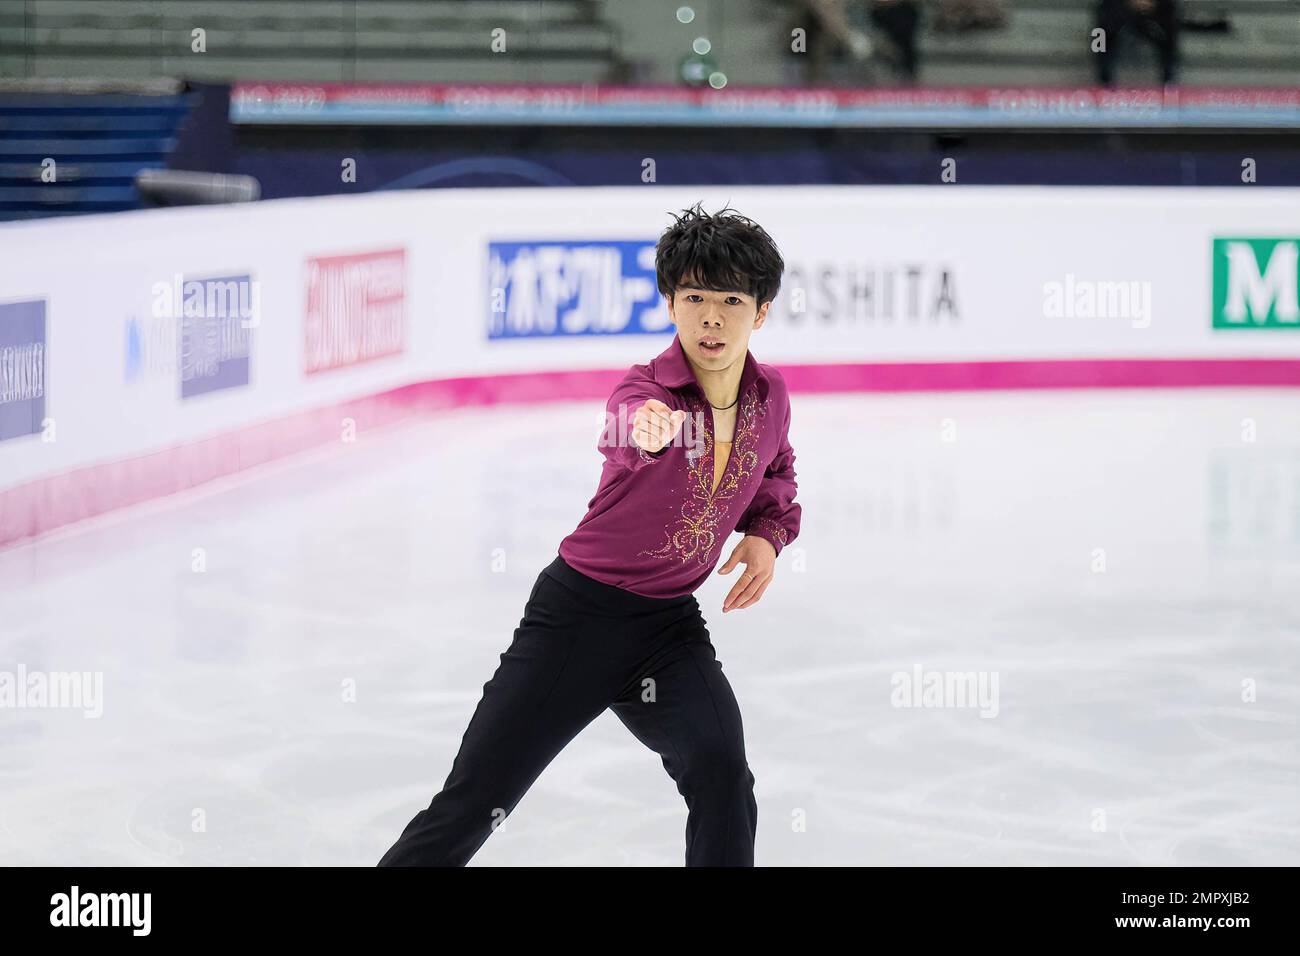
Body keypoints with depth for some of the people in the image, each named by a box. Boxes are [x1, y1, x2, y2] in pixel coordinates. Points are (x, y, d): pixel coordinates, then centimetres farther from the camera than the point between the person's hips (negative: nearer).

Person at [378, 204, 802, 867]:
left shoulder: (771, 395, -2)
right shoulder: (644, 388, -20)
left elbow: (775, 473, 20)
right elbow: (626, 431, -46)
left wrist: (767, 534, -2)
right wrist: (649, 427, -71)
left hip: (669, 625, 4)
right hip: (579, 613, -4)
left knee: (721, 775, -22)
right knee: (474, 801, -1)